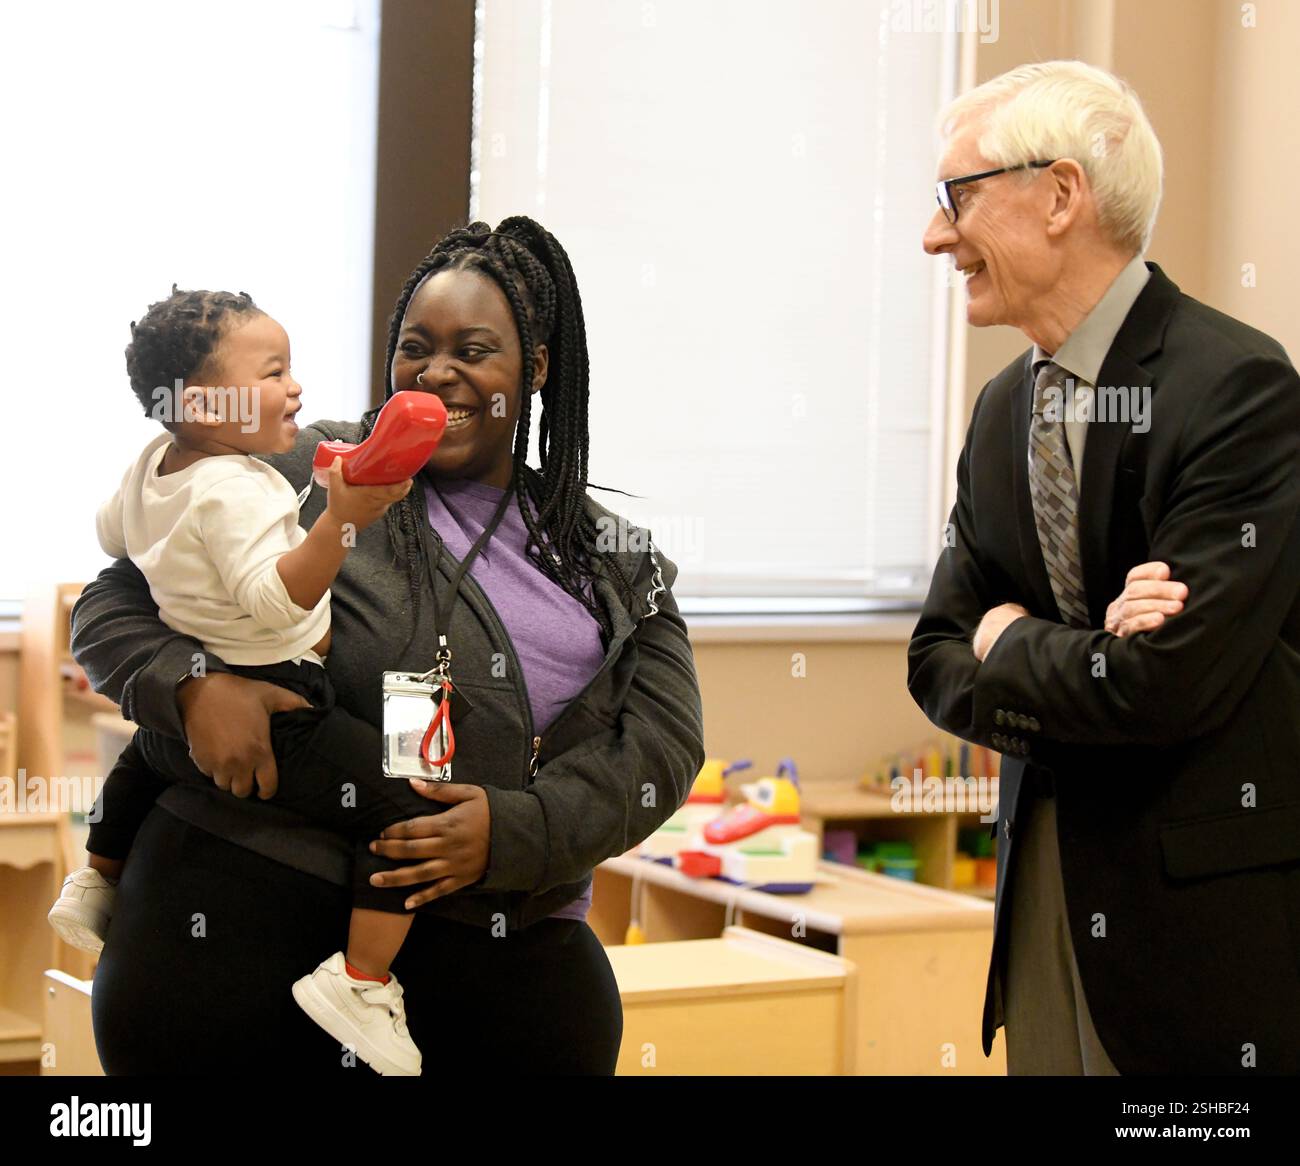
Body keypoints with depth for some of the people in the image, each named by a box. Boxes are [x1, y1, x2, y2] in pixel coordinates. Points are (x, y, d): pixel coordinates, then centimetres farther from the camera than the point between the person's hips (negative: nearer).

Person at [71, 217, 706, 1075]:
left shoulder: (616, 562, 14)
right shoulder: (312, 477, 5)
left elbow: (664, 739, 5)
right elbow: (114, 603, 7)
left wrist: (516, 829, -11)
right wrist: (194, 684, -15)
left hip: (497, 928, 3)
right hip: (256, 891, -2)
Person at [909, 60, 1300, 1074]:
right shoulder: (1004, 409, 9)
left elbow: (1169, 685, -23)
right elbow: (939, 658, 8)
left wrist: (1012, 643, -5)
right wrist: (1082, 662, -12)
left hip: (1214, 901, -7)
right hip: (1046, 872, 7)